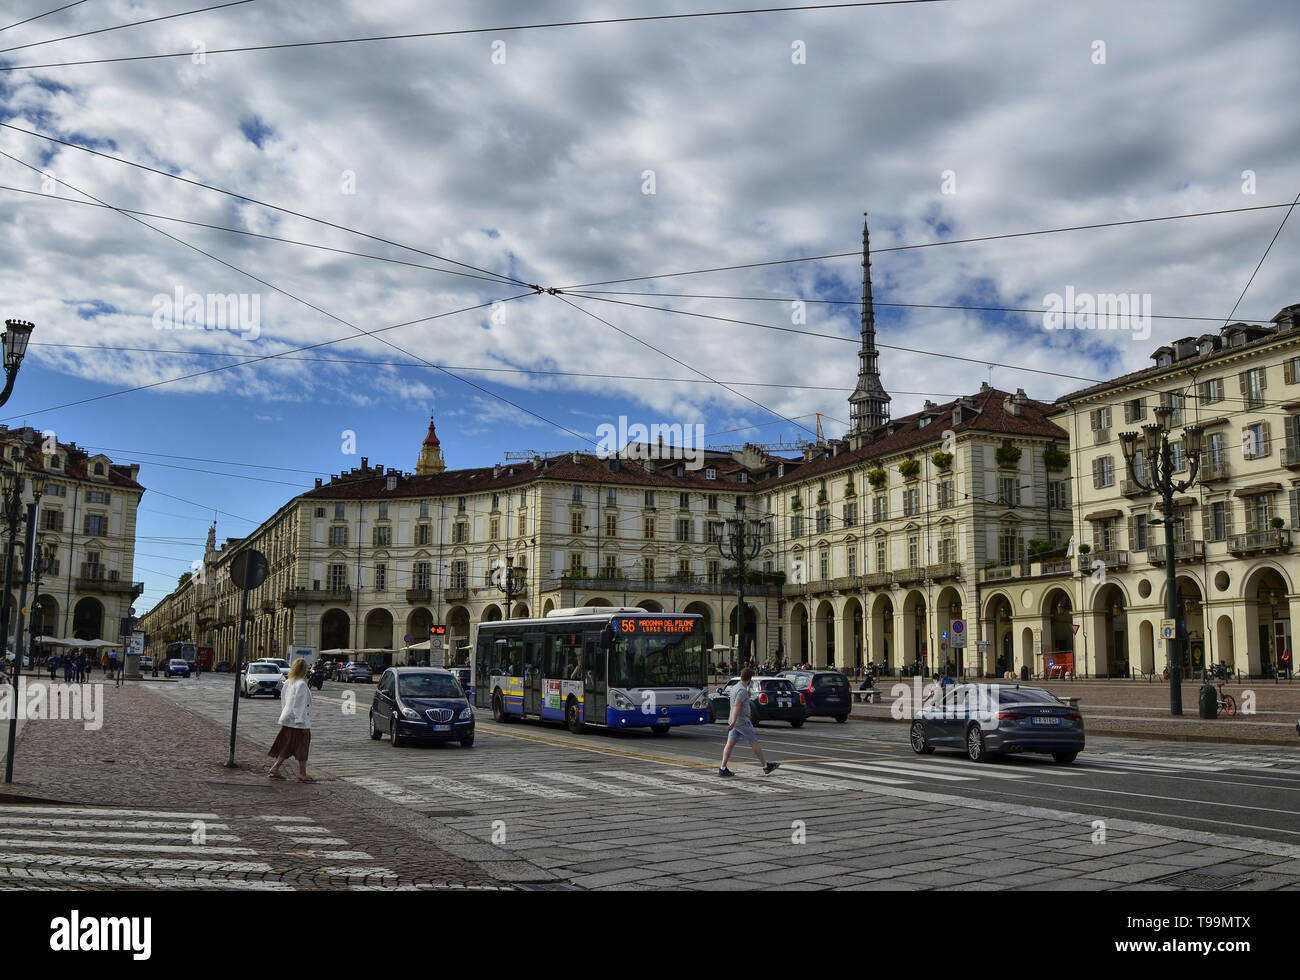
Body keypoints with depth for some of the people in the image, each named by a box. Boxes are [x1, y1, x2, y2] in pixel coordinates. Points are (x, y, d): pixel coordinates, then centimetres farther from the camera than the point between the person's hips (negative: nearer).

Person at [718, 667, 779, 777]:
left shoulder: (734, 687, 13)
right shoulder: (742, 690, -17)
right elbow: (737, 705, -27)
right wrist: (733, 721, -34)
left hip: (736, 722, 9)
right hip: (743, 721, -9)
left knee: (730, 744, 4)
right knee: (754, 743, 1)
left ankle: (722, 769, 0)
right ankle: (766, 767, 9)